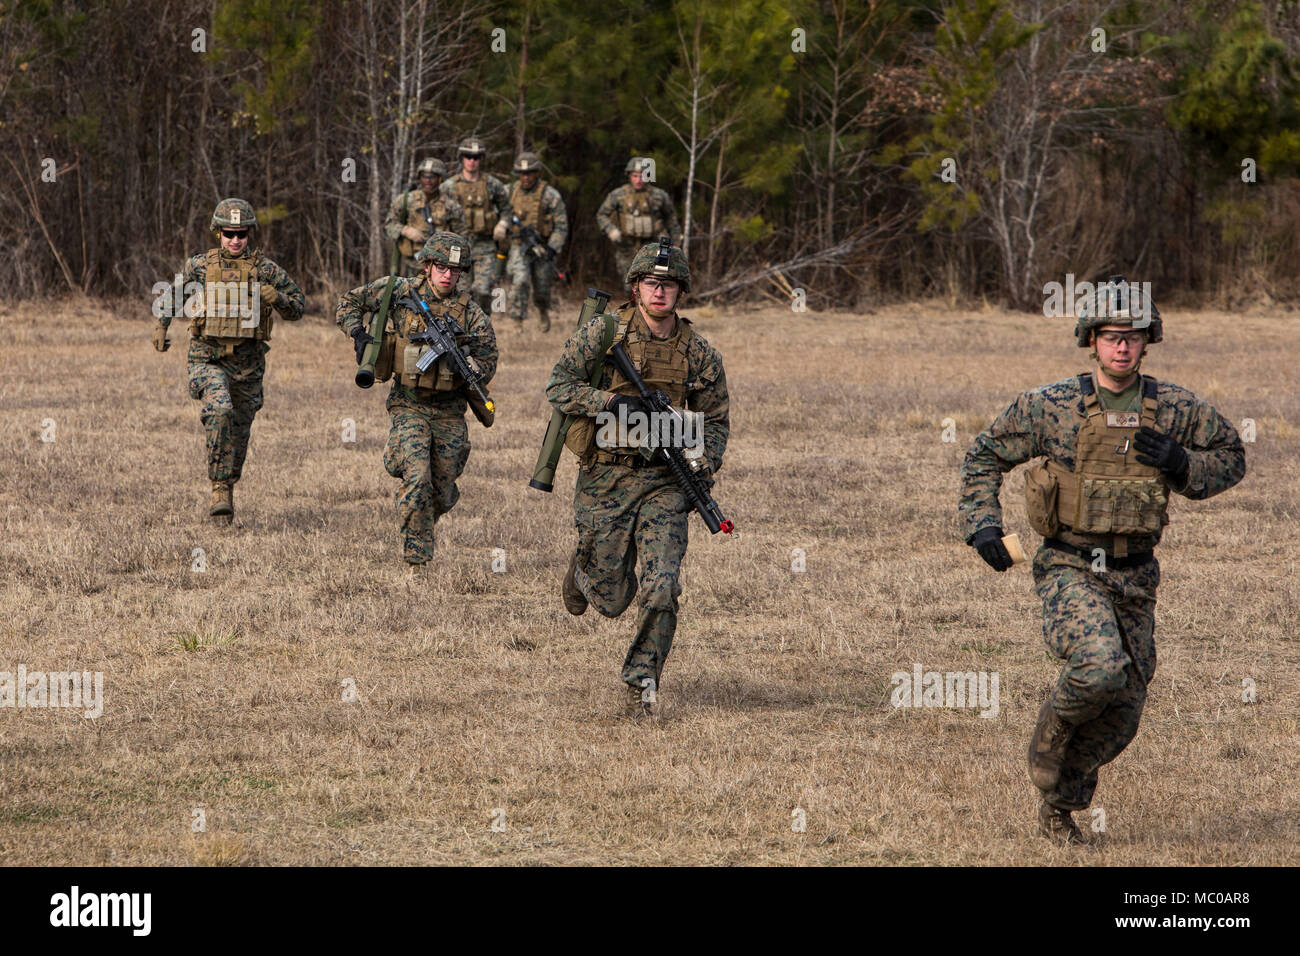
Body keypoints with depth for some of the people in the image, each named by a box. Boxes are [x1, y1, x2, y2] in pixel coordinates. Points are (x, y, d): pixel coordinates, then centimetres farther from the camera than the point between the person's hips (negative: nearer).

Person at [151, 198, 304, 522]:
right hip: (208, 358, -2)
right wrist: (161, 327, 13)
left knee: (239, 432, 12)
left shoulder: (265, 270, 0)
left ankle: (228, 487, 35)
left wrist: (277, 297, -16)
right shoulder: (199, 266, 0)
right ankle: (219, 487, -22)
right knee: (219, 412, -28)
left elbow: (296, 310, 4)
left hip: (248, 364, 2)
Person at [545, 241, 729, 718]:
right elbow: (558, 386, -7)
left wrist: (705, 464, -8)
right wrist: (612, 401, -21)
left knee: (661, 588, -15)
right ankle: (584, 570, 44)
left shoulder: (700, 354, 4)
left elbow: (715, 421, 12)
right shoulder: (603, 334, -3)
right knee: (611, 600, 7)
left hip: (663, 482, 1)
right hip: (606, 479, -1)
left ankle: (641, 686, -2)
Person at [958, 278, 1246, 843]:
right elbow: (984, 457, 6)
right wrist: (982, 525, -7)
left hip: (1135, 577, 4)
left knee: (1124, 708, 4)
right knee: (1100, 668, -30)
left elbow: (1231, 458, 13)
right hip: (1070, 568, -4)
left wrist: (1183, 466, -8)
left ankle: (1060, 806, 27)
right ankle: (1049, 746, 0)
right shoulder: (1051, 406, -6)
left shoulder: (1173, 410, 1)